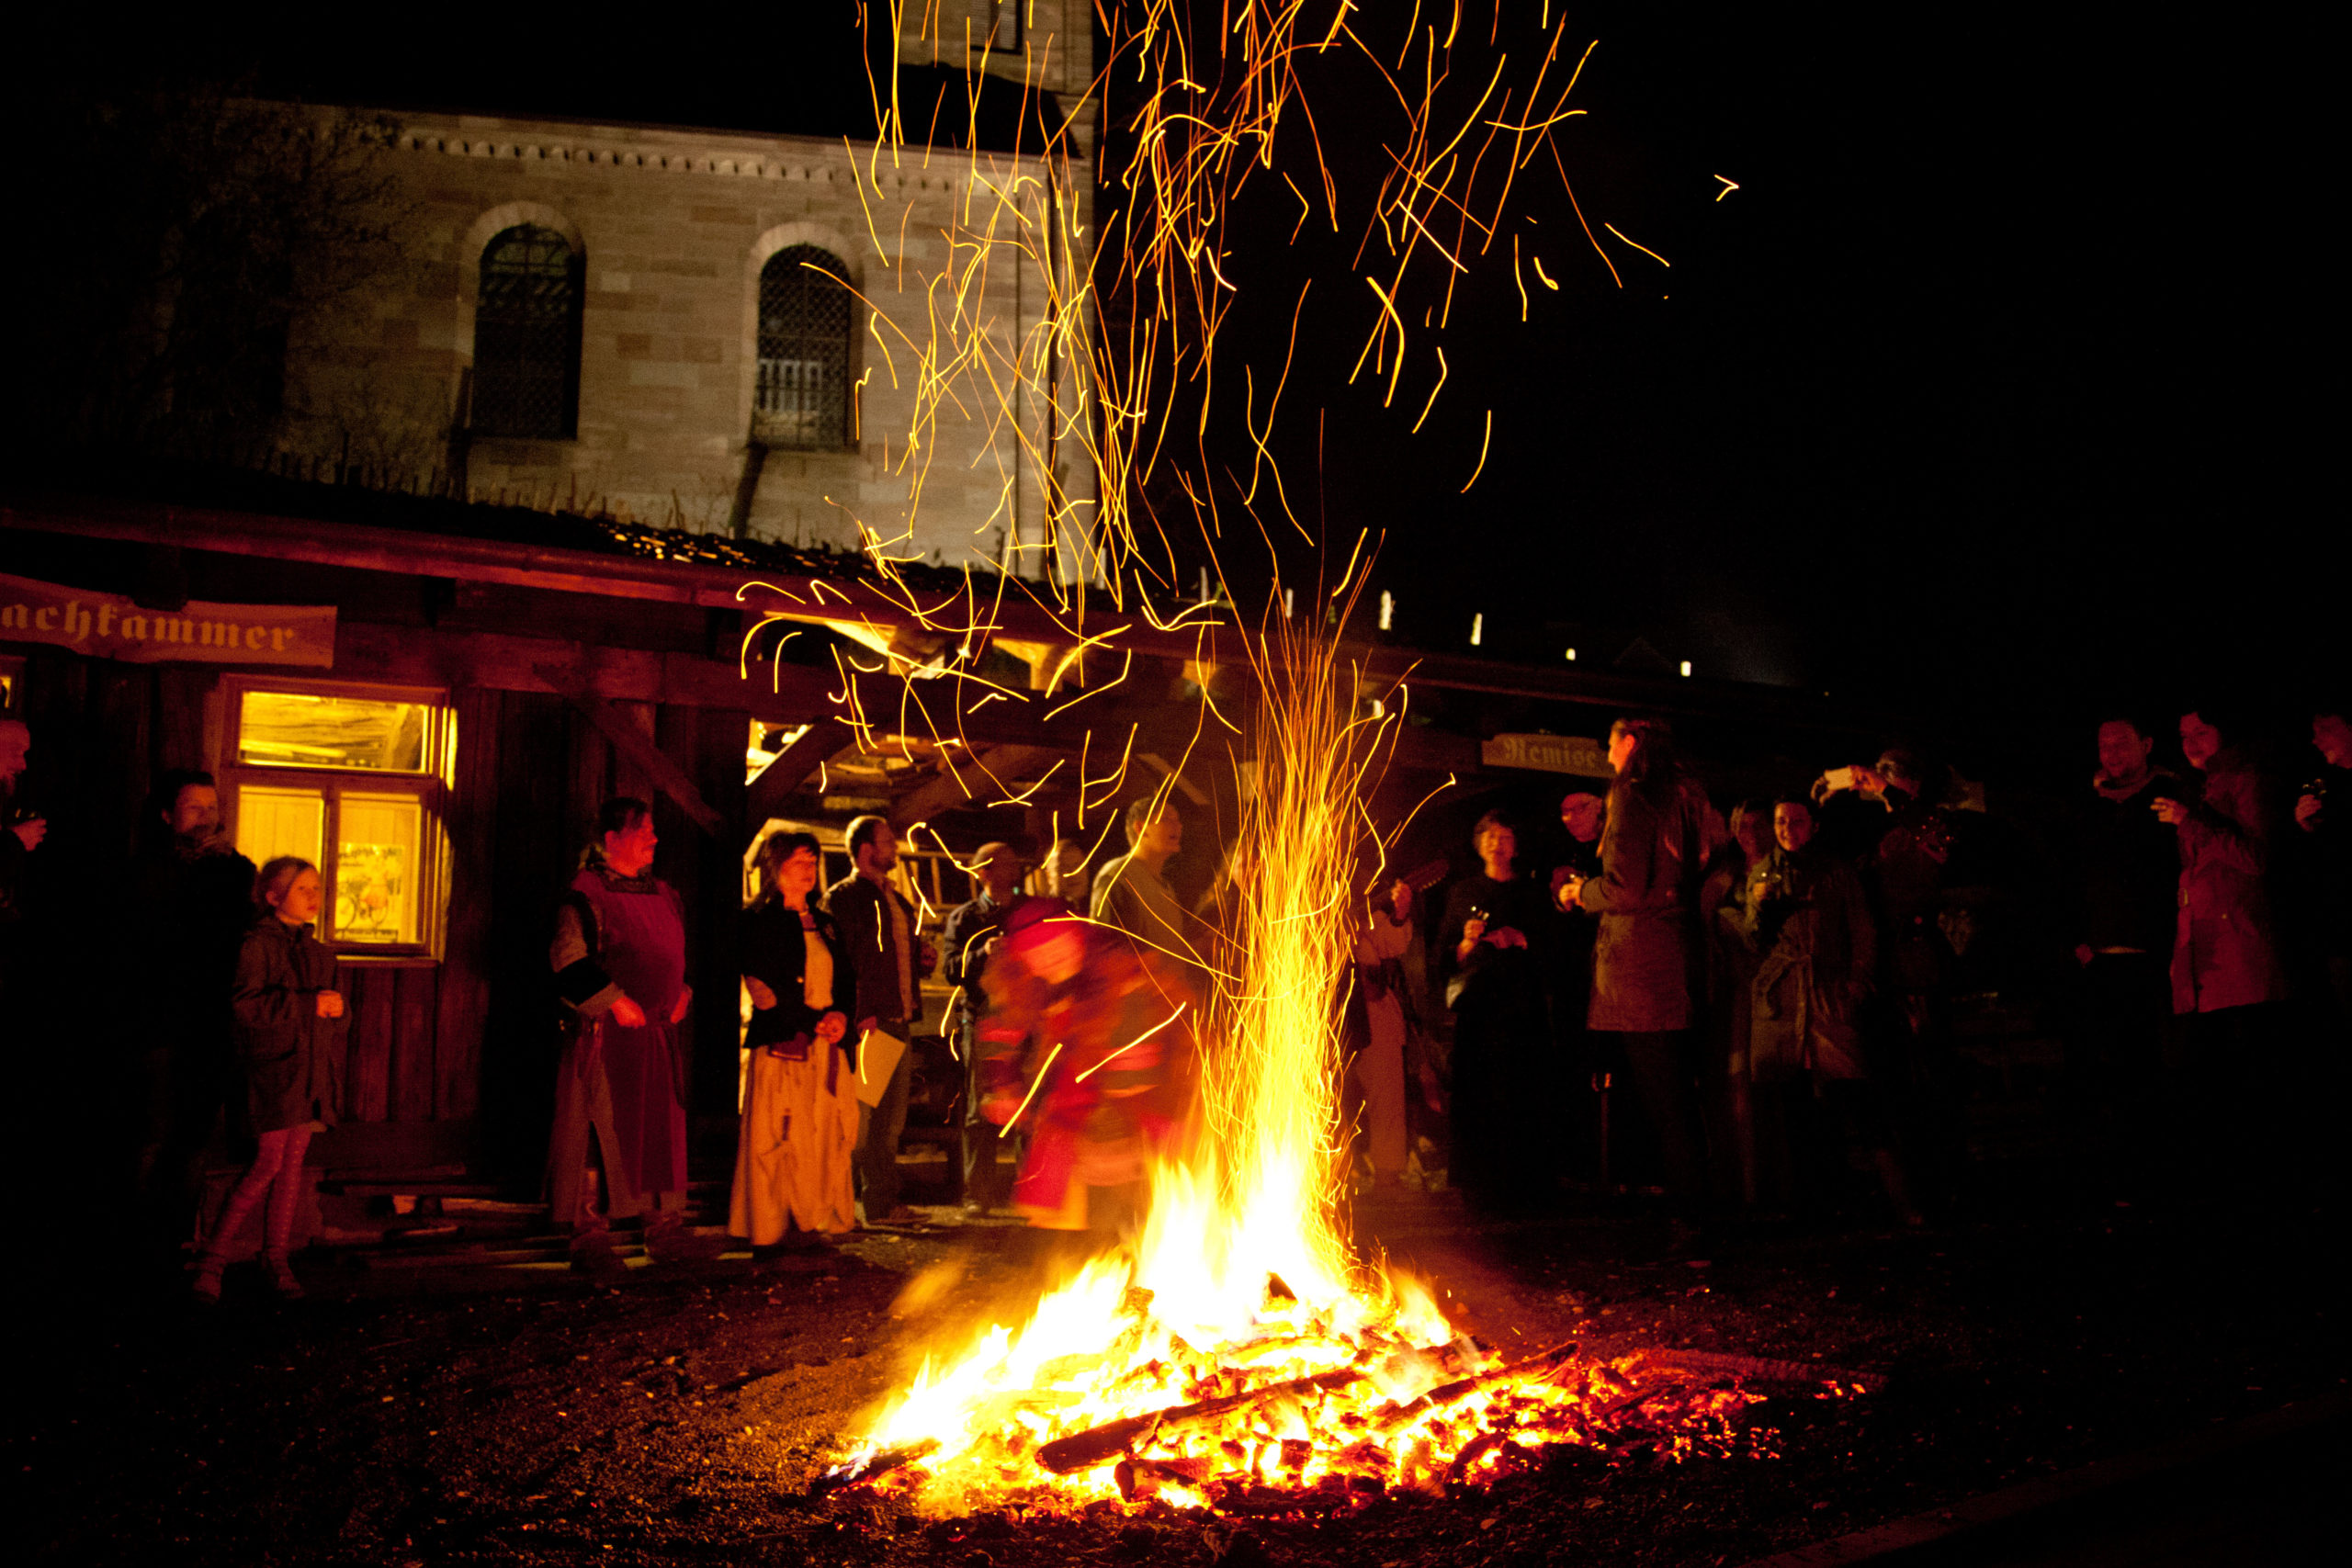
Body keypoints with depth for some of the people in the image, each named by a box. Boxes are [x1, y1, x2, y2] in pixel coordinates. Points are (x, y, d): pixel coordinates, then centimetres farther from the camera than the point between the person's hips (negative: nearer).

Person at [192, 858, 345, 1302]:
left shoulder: (317, 952, 16)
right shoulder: (258, 944, -7)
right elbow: (243, 1005, -19)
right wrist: (309, 1004, -20)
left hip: (309, 1071, 7)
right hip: (271, 1069, -7)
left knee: (293, 1164, 8)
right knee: (269, 1163, -11)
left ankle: (277, 1257, 16)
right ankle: (212, 1257, -2)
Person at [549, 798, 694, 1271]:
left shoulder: (665, 896, 17)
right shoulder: (586, 895, -6)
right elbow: (568, 960, -13)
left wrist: (683, 993, 11)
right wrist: (613, 1001, -17)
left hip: (660, 1035, 7)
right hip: (606, 1036, -7)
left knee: (663, 1132, 8)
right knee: (600, 1133, -5)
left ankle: (664, 1226, 17)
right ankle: (590, 1233, 0)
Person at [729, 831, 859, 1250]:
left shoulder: (824, 923, 20)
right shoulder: (759, 921, 0)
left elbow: (847, 978, 18)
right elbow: (761, 987, -8)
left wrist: (841, 1015, -3)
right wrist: (815, 1022, -12)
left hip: (827, 1047, 6)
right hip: (783, 1044, -6)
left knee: (826, 1134, 1)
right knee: (783, 1138, -7)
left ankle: (812, 1221, 7)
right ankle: (776, 1227, -1)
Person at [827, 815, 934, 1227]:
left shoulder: (898, 901, 22)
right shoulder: (843, 897, -5)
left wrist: (925, 956, 9)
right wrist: (860, 1015, -21)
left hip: (901, 1022, 8)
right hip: (870, 1023, -8)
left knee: (892, 1119, 10)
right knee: (873, 1116, -7)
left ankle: (886, 1200, 15)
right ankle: (878, 1203, -4)